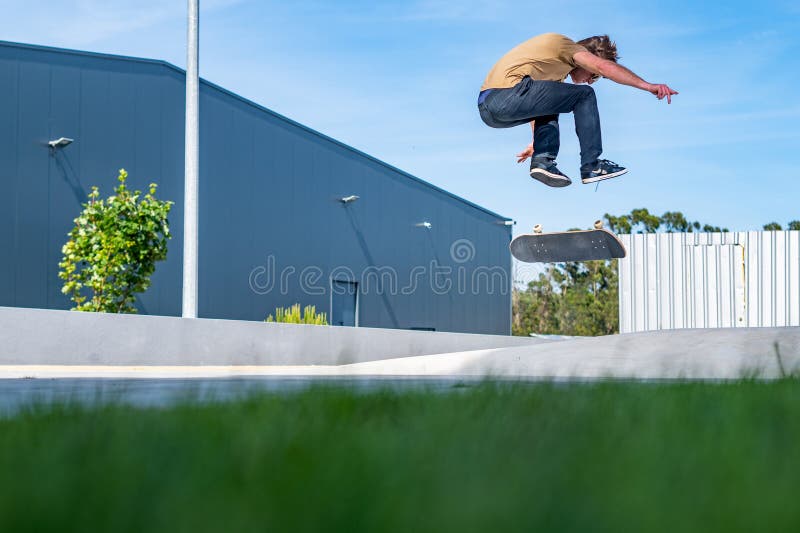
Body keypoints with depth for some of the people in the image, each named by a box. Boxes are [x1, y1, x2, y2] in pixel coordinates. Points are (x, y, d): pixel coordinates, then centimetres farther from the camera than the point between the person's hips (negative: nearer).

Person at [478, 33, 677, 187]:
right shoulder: (566, 45, 6)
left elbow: (538, 103, 44)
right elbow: (603, 66, -11)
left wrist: (536, 143, 53)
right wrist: (648, 86, -14)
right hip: (508, 94, -10)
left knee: (549, 103, 34)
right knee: (584, 96, 0)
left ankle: (543, 160, 12)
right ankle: (591, 166, 3)